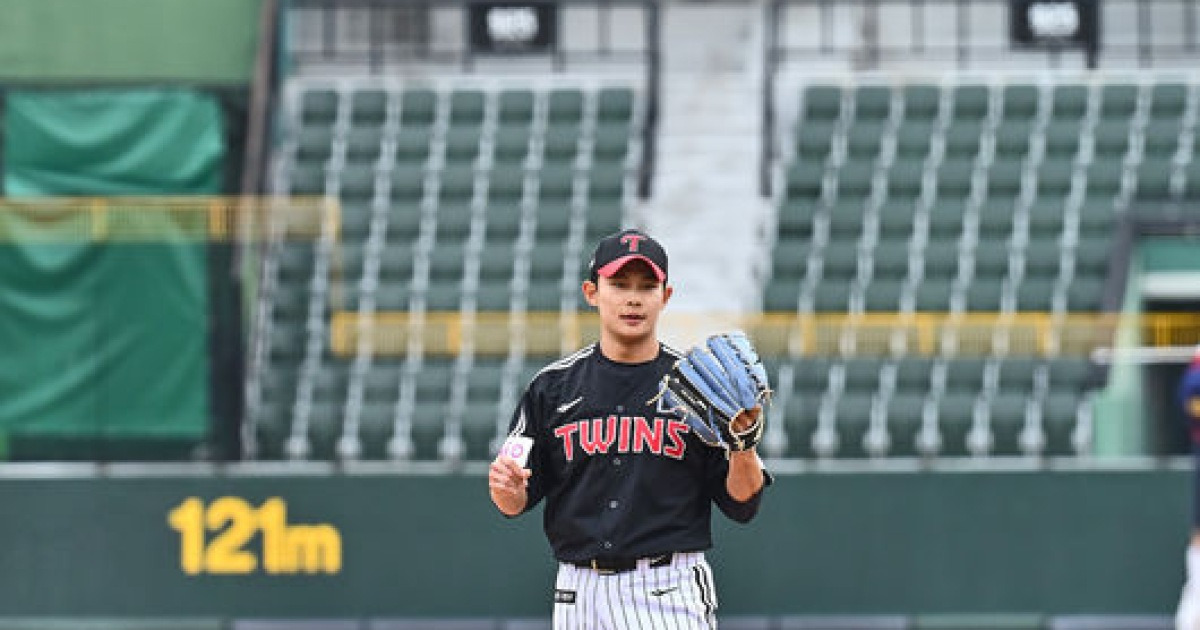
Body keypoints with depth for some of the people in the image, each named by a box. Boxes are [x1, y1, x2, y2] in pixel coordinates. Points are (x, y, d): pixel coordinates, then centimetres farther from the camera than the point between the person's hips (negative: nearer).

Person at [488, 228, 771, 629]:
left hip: (672, 595, -3)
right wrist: (505, 487, -13)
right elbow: (515, 505, 9)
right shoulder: (553, 386, 8)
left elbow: (742, 506, 2)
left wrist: (744, 443, -17)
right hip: (580, 593, 3)